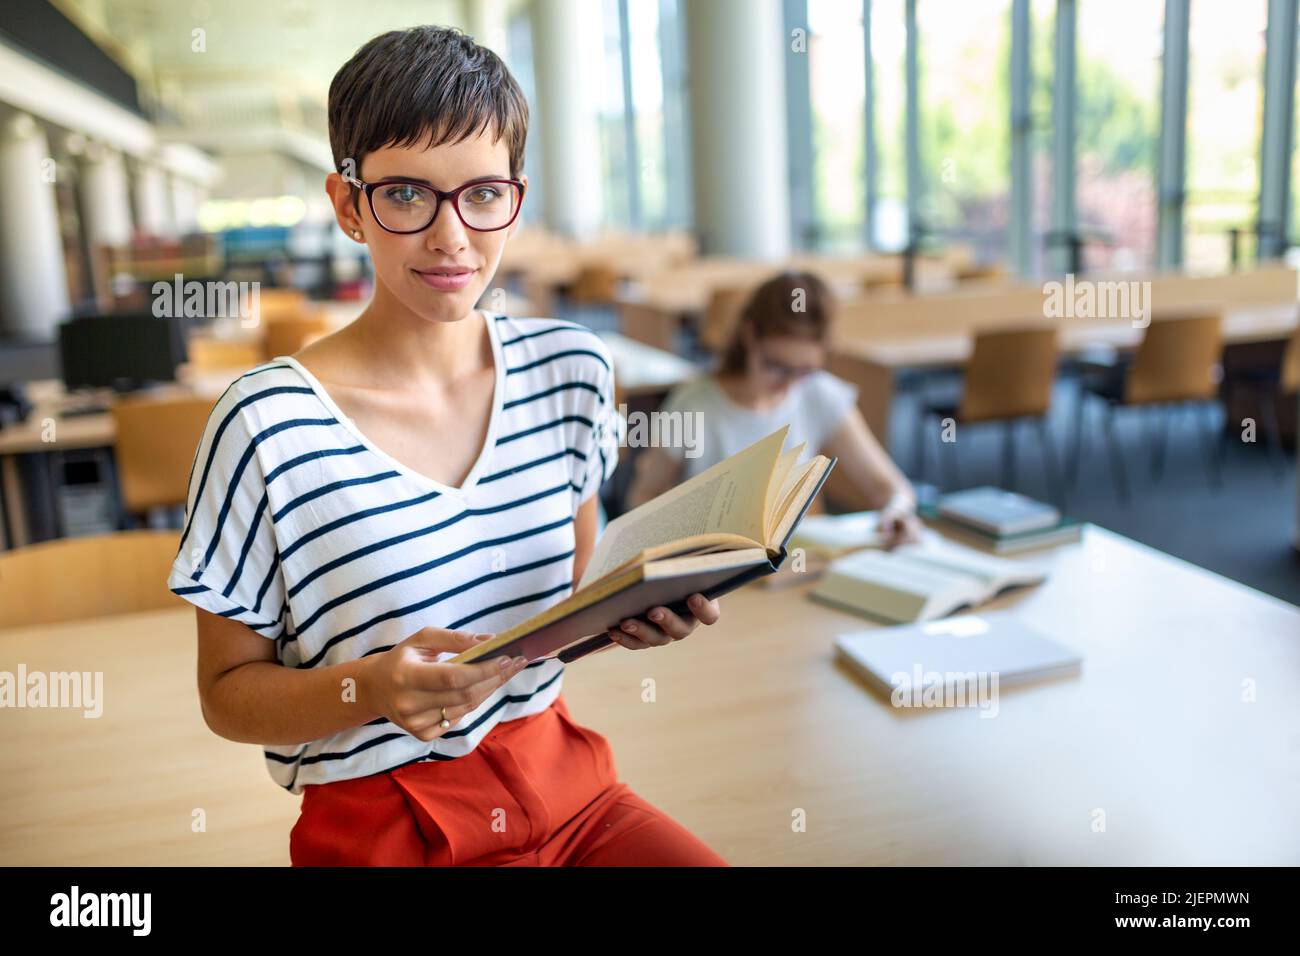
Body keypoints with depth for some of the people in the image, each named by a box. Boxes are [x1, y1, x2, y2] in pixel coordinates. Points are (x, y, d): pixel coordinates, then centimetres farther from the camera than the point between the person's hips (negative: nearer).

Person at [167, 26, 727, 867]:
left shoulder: (571, 371, 0)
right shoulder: (268, 427, -14)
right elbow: (227, 691, -5)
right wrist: (371, 688, -23)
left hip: (564, 791, 4)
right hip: (380, 828, -3)